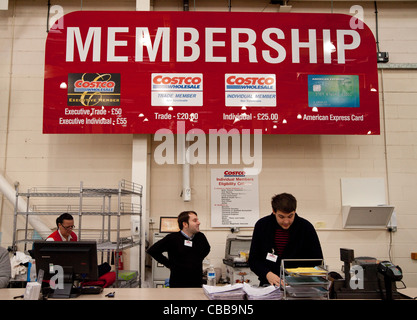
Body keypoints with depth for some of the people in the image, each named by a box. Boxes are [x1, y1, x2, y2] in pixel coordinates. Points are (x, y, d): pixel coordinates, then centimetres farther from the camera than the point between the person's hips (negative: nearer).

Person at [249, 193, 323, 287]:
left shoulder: (306, 228, -4)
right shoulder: (261, 225, -1)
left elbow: (318, 262, 2)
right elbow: (253, 260, 4)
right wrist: (267, 274, -13)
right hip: (268, 285, 2)